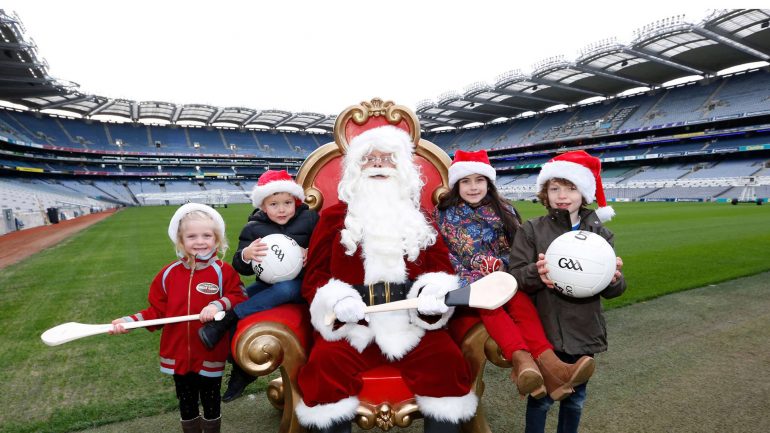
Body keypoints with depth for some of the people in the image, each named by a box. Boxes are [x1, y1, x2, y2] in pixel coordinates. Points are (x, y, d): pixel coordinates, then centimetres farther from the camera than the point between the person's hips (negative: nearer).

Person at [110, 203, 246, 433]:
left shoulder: (224, 271, -12)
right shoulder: (168, 273, -3)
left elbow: (240, 299, -14)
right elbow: (157, 310, 3)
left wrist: (219, 305, -30)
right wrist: (130, 321, -10)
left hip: (210, 356, -3)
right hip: (178, 355, 3)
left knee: (211, 403, 18)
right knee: (186, 405, 22)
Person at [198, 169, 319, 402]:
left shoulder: (309, 220, -5)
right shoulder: (253, 229, 0)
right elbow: (241, 268, -4)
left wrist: (311, 254, -24)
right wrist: (246, 255, -27)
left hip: (299, 285, -3)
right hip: (267, 284, 4)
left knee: (283, 289, -36)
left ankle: (226, 321, -23)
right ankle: (242, 369, 4)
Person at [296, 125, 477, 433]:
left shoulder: (419, 218, 18)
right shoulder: (334, 216, 11)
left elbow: (441, 268, 12)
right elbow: (314, 276, 6)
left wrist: (433, 295, -11)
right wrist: (336, 301, -15)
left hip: (413, 323, 2)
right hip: (350, 324, -1)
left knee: (447, 359, -22)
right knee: (326, 363, -27)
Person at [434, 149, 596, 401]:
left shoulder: (503, 210, 15)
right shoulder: (445, 213, 9)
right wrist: (466, 277, -10)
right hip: (470, 283, -2)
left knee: (521, 302, -30)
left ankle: (547, 361, -46)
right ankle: (521, 357, -52)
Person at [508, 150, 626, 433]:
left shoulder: (599, 234, 1)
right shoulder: (531, 230, -6)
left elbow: (614, 290, 1)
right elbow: (515, 277, -11)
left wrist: (614, 279, -21)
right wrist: (536, 273, -30)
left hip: (584, 332, 3)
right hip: (544, 331, -3)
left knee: (575, 398, 20)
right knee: (541, 397, 10)